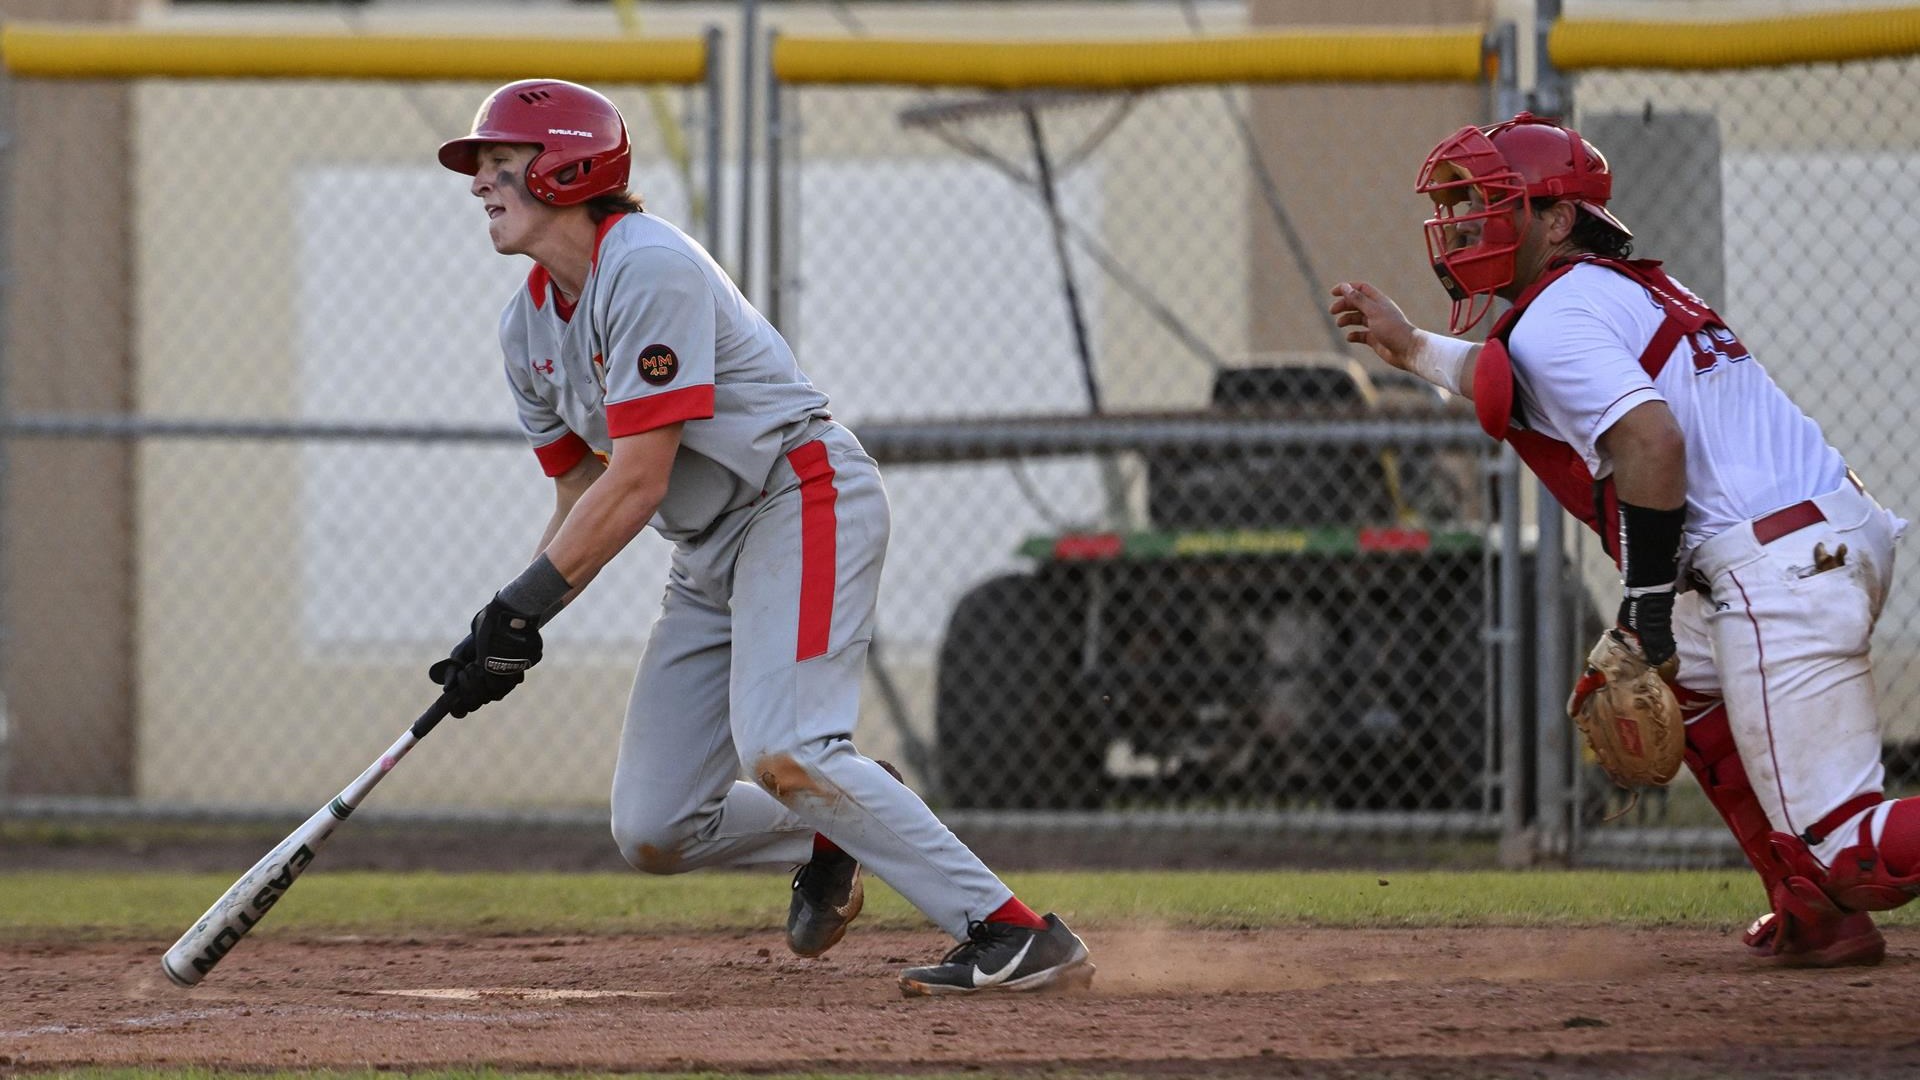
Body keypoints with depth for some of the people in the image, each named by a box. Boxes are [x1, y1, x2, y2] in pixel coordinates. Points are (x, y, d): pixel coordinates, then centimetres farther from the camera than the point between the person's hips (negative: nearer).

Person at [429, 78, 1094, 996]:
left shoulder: (648, 269, -19)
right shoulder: (527, 326, 10)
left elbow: (636, 487, -23)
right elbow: (581, 500, 15)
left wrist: (521, 608, -22)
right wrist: (504, 634, 1)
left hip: (804, 501, -9)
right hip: (710, 557, 9)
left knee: (778, 750, -29)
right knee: (652, 834, 0)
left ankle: (1016, 935, -26)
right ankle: (832, 829, 27)